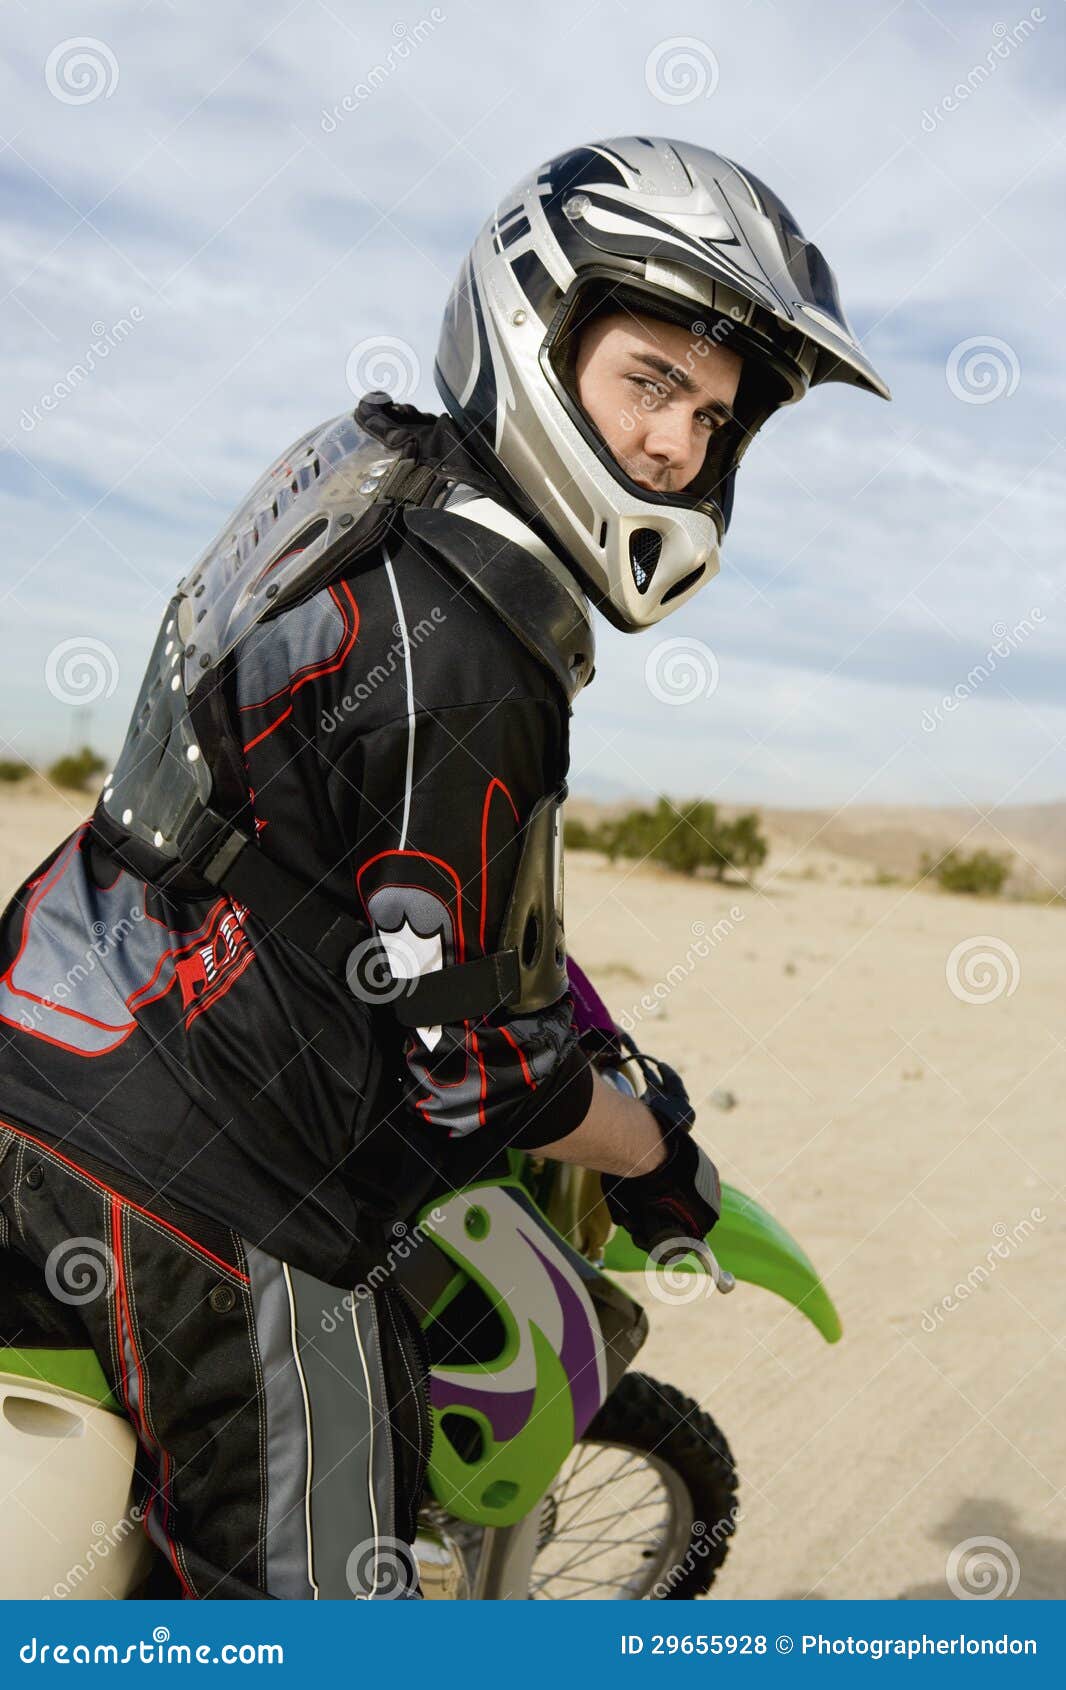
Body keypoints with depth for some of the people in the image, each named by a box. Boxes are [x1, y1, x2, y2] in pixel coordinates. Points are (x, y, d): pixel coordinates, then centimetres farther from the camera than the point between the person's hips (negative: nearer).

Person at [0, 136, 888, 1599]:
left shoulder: (370, 462, 6)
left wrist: (599, 1031, 27)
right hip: (203, 1172, -9)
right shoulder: (467, 650, -24)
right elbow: (467, 1050, -18)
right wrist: (657, 1160, 2)